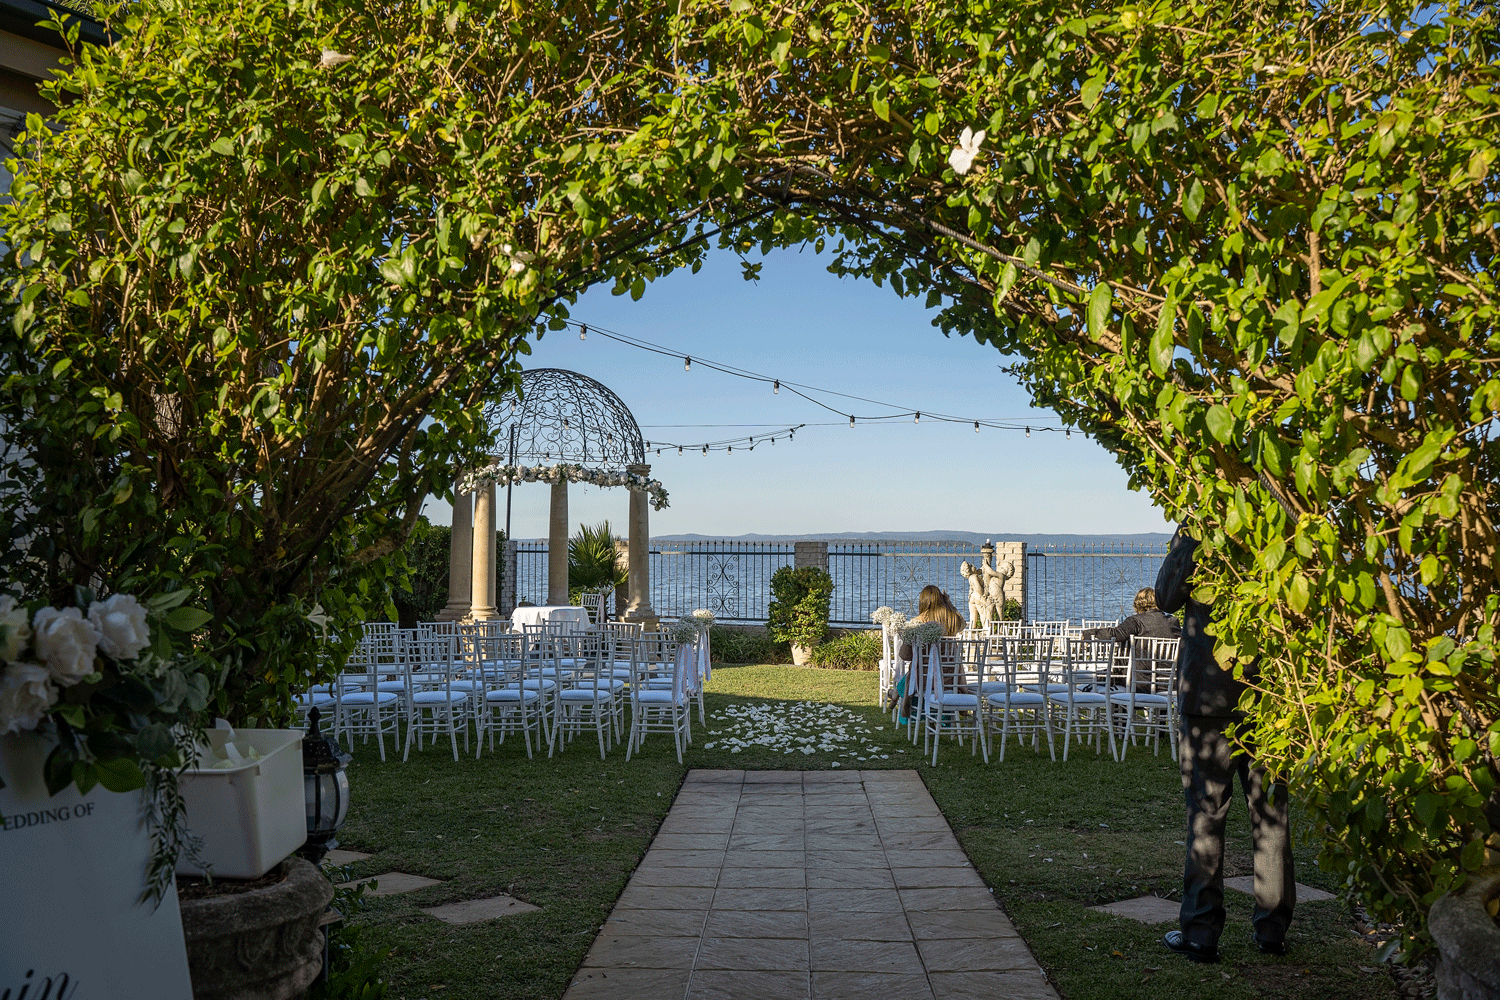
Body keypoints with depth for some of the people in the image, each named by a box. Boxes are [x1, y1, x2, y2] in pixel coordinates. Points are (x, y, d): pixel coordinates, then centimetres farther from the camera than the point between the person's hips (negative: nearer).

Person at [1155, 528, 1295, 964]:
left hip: (1209, 697, -3)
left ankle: (1201, 932, 7)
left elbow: (1167, 597, -5)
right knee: (1271, 815, 12)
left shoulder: (1201, 537, -12)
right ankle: (1272, 929, 21)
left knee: (1205, 815, 3)